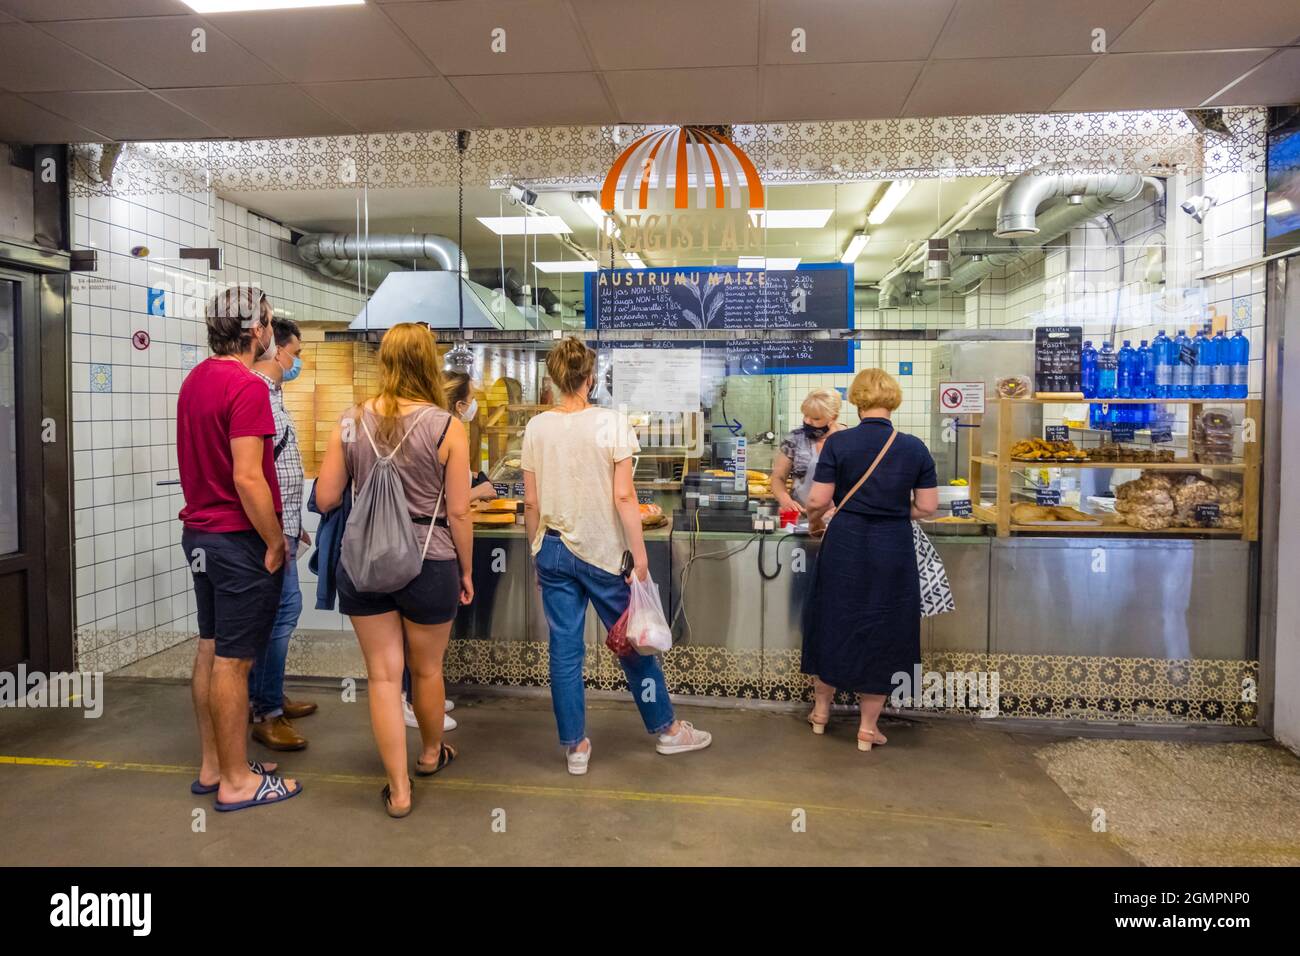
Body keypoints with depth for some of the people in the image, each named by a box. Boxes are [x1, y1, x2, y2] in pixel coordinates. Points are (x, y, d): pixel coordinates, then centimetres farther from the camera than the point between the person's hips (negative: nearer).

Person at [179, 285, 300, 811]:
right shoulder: (246, 387, -19)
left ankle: (213, 766, 27)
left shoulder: (195, 379, 10)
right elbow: (247, 478, -24)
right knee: (232, 660, -1)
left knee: (210, 650, 15)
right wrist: (275, 543, -14)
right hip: (239, 539, -9)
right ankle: (236, 781, 12)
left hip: (199, 532, 9)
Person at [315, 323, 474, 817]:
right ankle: (431, 754, 42)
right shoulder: (446, 426, -11)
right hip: (428, 563, -2)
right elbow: (458, 512, -10)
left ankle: (398, 790, 18)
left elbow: (325, 499, 3)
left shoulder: (350, 422, -2)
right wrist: (466, 571, 3)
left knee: (384, 676, 11)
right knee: (426, 670, 19)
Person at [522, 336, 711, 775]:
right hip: (602, 551, -3)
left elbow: (531, 503, 2)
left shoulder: (537, 428, 0)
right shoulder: (610, 423, -11)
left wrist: (538, 554, 13)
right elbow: (623, 497, -14)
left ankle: (575, 746, 19)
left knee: (565, 649, 9)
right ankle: (666, 728, 29)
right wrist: (639, 556, -9)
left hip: (553, 550, 3)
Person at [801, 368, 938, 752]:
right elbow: (927, 507, -1)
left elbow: (818, 501, -10)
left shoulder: (838, 442, -9)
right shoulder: (915, 447, -4)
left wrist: (815, 517, 11)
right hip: (894, 549, 1)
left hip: (845, 545, 0)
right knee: (883, 632, 12)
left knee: (834, 624, 17)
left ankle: (821, 711, 31)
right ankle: (868, 727, 21)